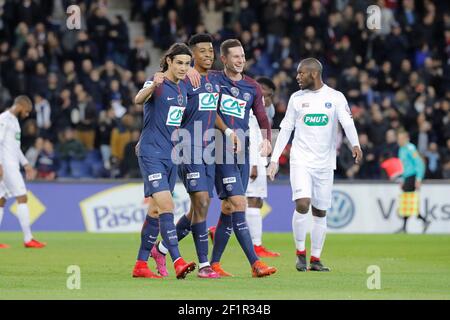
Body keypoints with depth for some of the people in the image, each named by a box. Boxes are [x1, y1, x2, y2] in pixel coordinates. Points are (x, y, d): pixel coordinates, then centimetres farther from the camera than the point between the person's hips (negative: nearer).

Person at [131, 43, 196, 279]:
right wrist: (152, 86, -53)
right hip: (151, 153, -8)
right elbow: (139, 100, -33)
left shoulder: (183, 88, 11)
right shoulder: (157, 83, -11)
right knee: (166, 205, -17)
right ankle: (178, 262, -24)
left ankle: (141, 265, 16)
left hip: (171, 155, 8)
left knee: (156, 211, 10)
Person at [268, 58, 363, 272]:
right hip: (301, 160, 0)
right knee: (302, 204, -18)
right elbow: (285, 130, 11)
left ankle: (315, 259, 13)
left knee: (320, 212, 5)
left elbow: (347, 122, -12)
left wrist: (355, 145, -31)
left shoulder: (335, 97, 1)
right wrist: (274, 160, 7)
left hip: (325, 163, 0)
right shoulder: (296, 98, 7)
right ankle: (300, 253, -4)